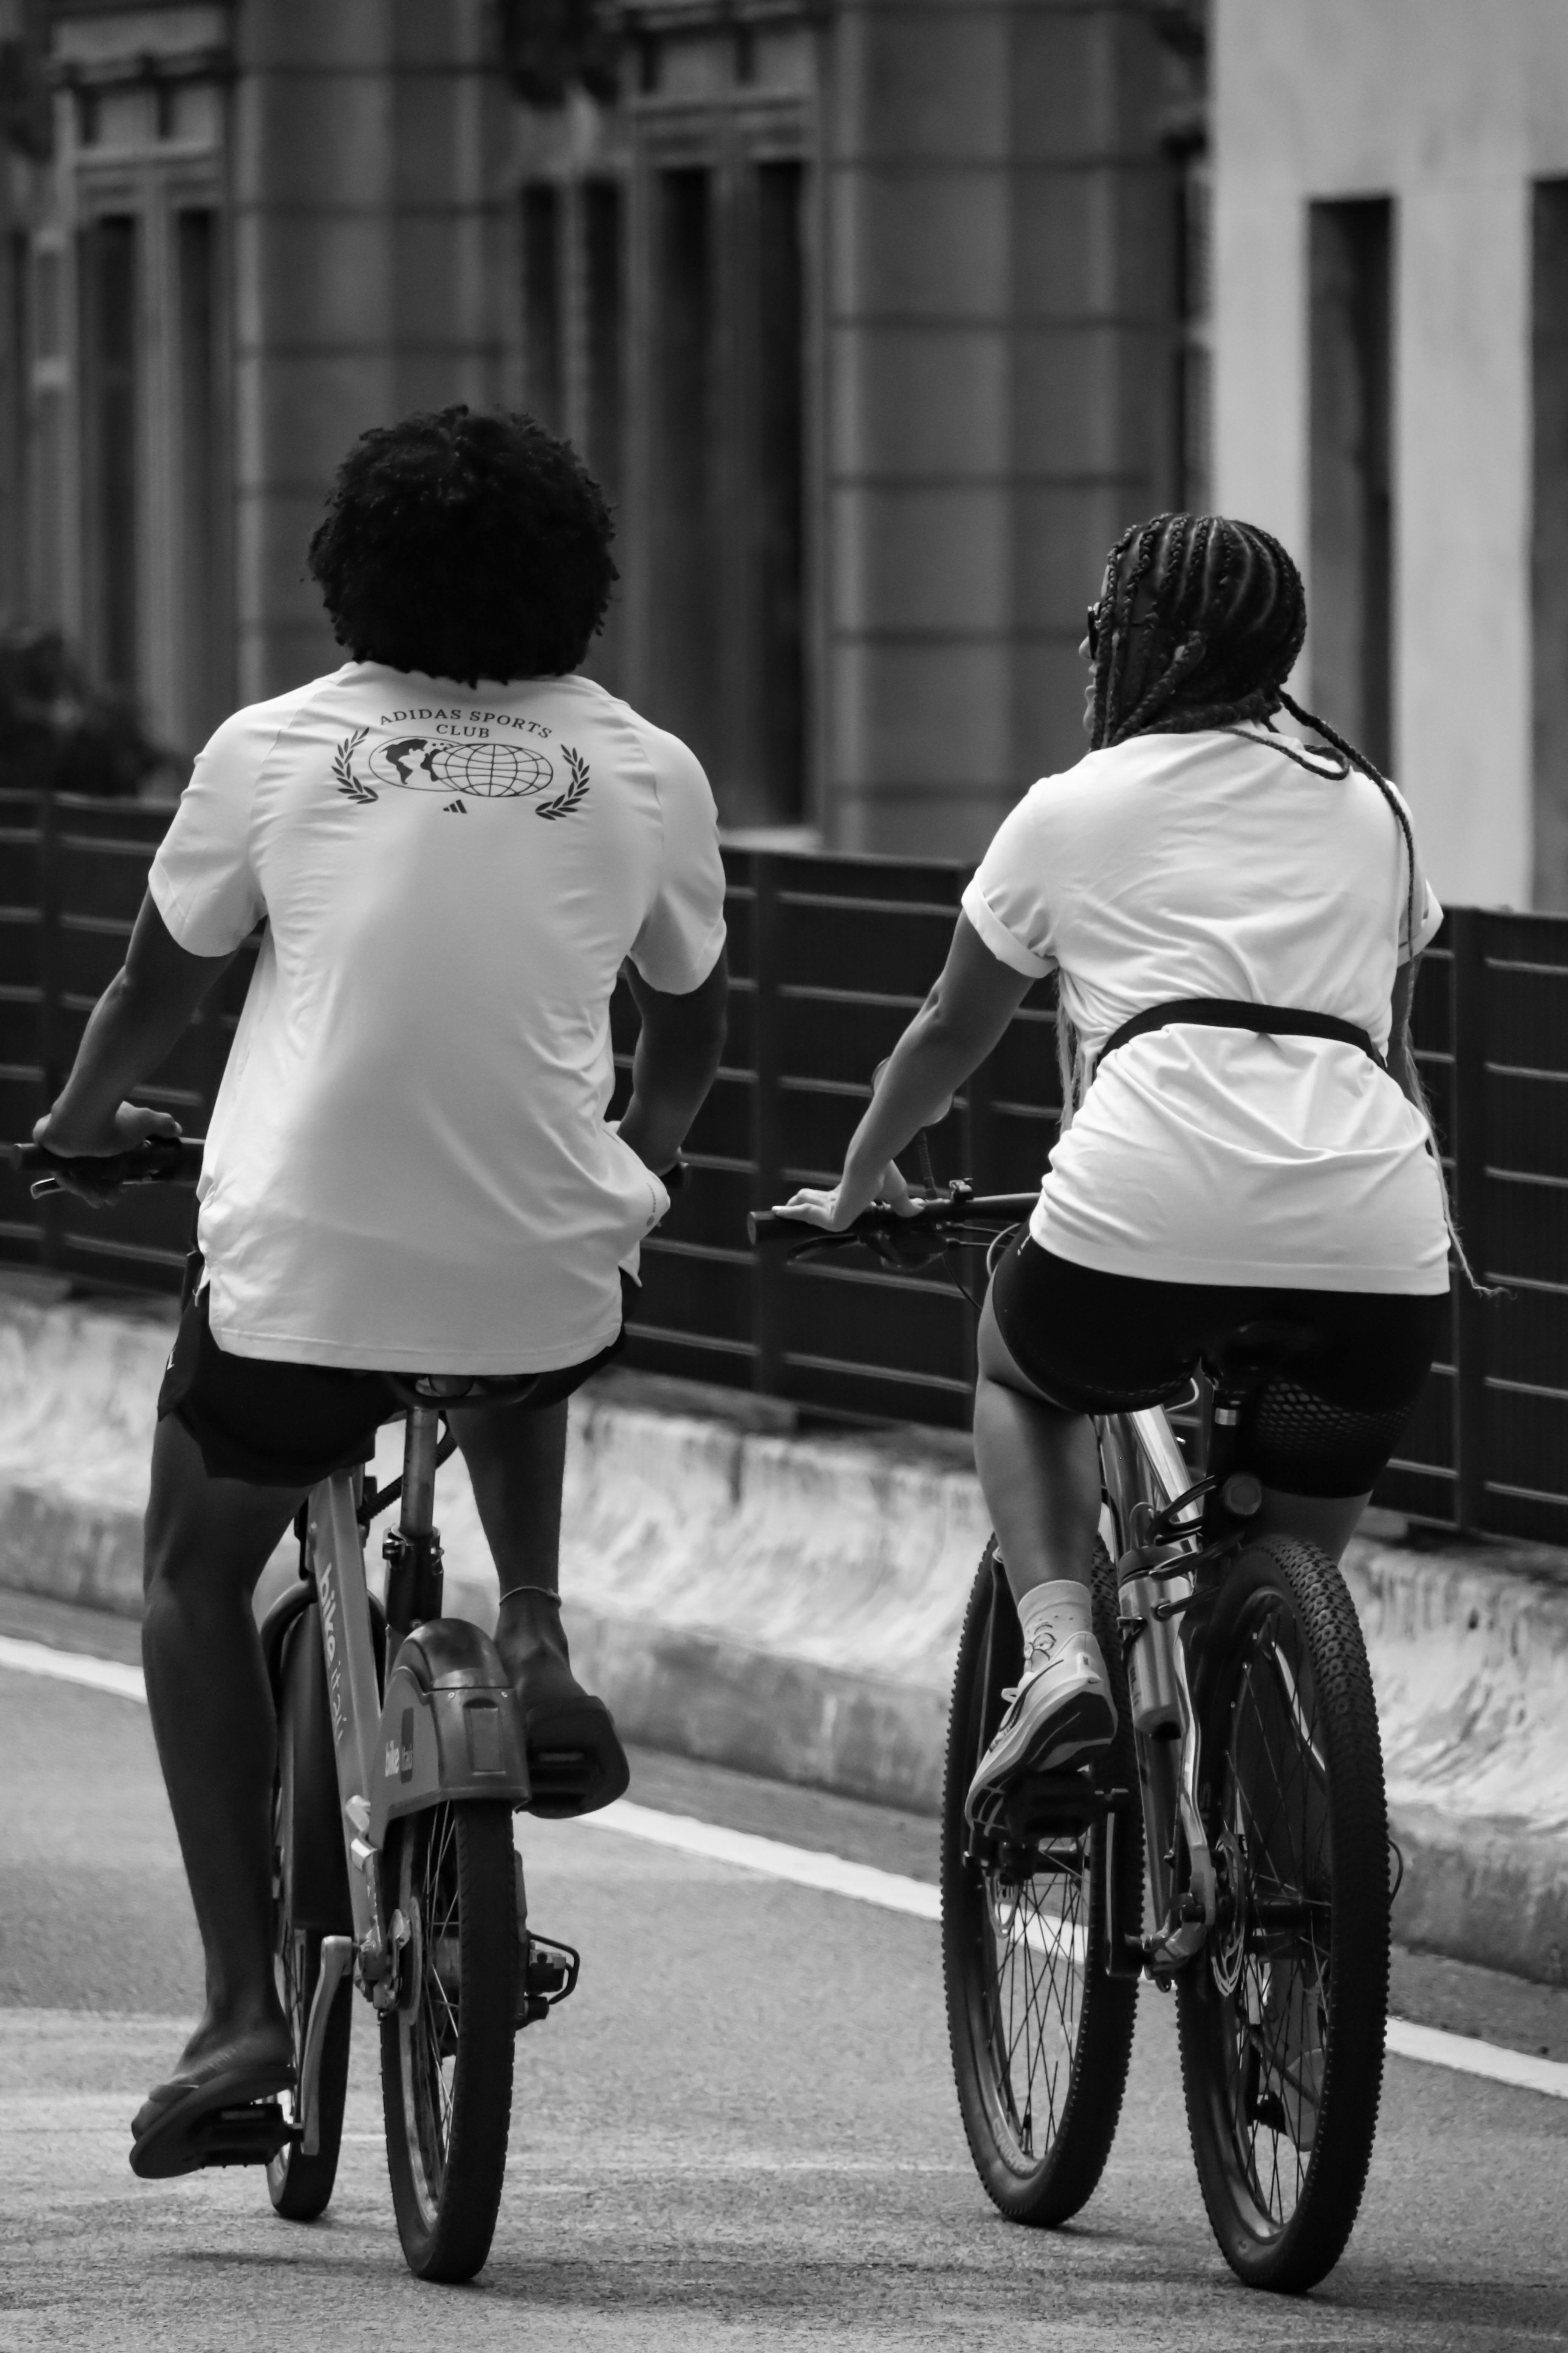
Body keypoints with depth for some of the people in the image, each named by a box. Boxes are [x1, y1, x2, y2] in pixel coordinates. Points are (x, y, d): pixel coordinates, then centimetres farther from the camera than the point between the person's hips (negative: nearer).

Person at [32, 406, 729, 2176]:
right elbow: (686, 1031, 19)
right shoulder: (644, 775, 5)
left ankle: (241, 2009, 11)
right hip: (549, 1271, 2)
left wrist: (83, 1123, 33)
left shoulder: (275, 751, 1)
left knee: (197, 1578, 20)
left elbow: (154, 988, 12)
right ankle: (534, 1638, 17)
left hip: (302, 1265, -2)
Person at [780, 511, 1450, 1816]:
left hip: (1145, 1230, -2)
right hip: (1379, 1260, 3)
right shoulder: (1369, 808, 23)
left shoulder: (1074, 812, 14)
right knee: (1294, 1576, 25)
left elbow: (949, 1035, 26)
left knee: (1021, 1372, 30)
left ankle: (1058, 1646, 7)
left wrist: (856, 1189, 43)